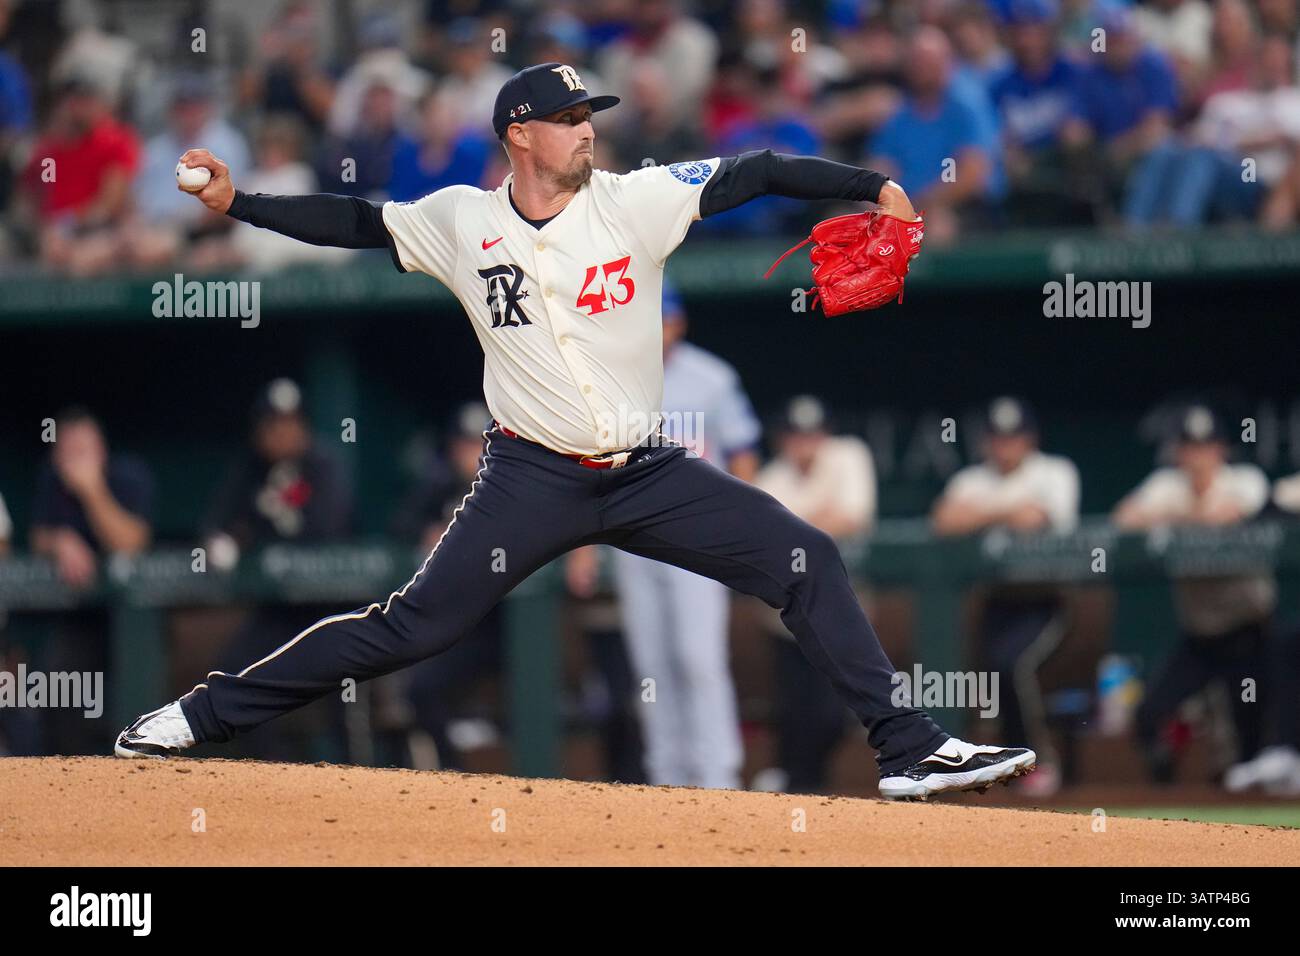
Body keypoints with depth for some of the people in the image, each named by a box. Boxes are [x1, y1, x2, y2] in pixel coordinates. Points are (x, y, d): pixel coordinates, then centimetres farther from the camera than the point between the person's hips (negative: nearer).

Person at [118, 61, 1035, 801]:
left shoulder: (634, 202, -5)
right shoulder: (461, 222, -2)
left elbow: (755, 173, -8)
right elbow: (350, 221, 7)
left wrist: (872, 187, -18)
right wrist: (234, 201, -1)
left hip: (648, 473, 2)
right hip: (531, 479, -2)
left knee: (809, 561, -9)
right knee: (410, 627, -7)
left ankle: (910, 749, -3)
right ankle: (200, 714, 2)